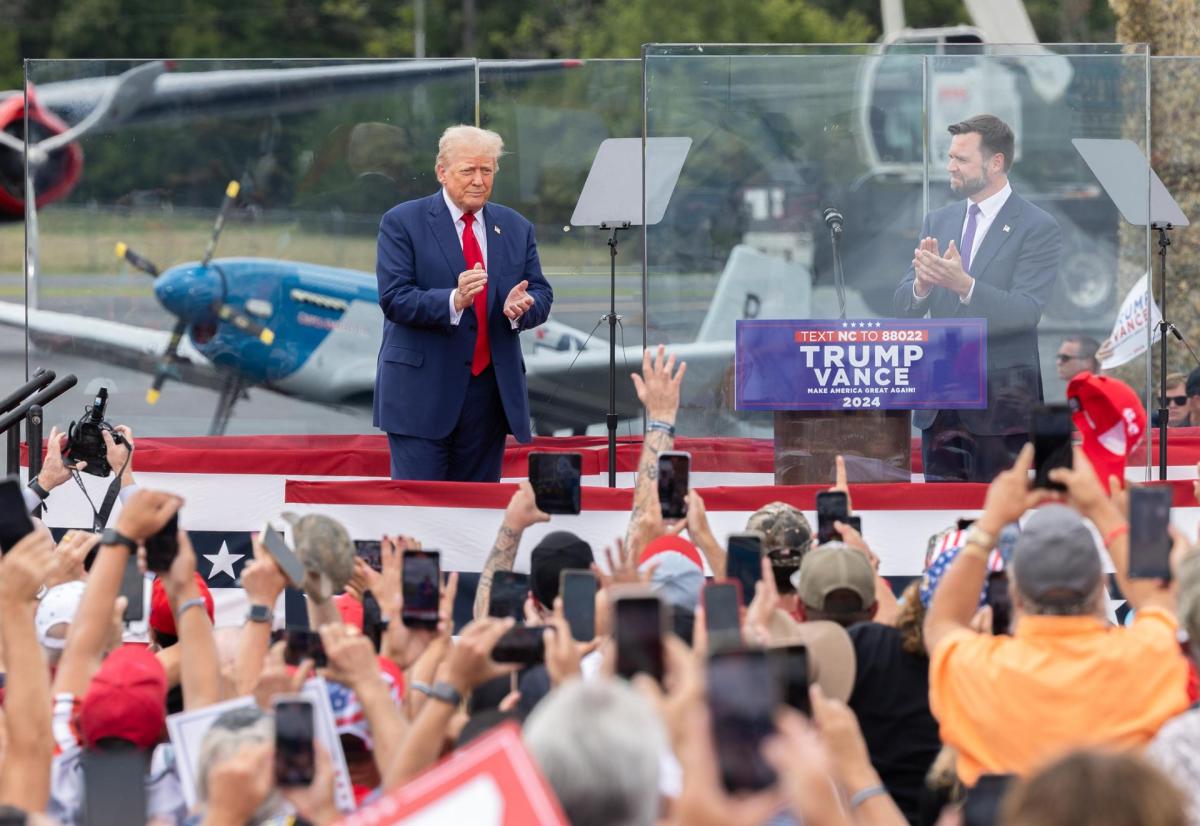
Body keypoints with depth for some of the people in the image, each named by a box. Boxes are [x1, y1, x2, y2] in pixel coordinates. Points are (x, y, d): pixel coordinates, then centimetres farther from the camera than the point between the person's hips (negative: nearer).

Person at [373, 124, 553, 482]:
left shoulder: (516, 228, 13)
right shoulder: (402, 222, -1)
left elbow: (541, 295, 10)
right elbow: (394, 299, -11)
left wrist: (521, 307, -15)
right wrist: (453, 301, -27)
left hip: (491, 391, 4)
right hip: (423, 392, -4)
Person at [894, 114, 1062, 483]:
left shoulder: (1038, 228, -5)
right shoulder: (937, 222, 12)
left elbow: (1025, 311, -16)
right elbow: (905, 308, 8)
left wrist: (964, 285, -31)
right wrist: (922, 284, -17)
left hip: (1001, 402, -5)